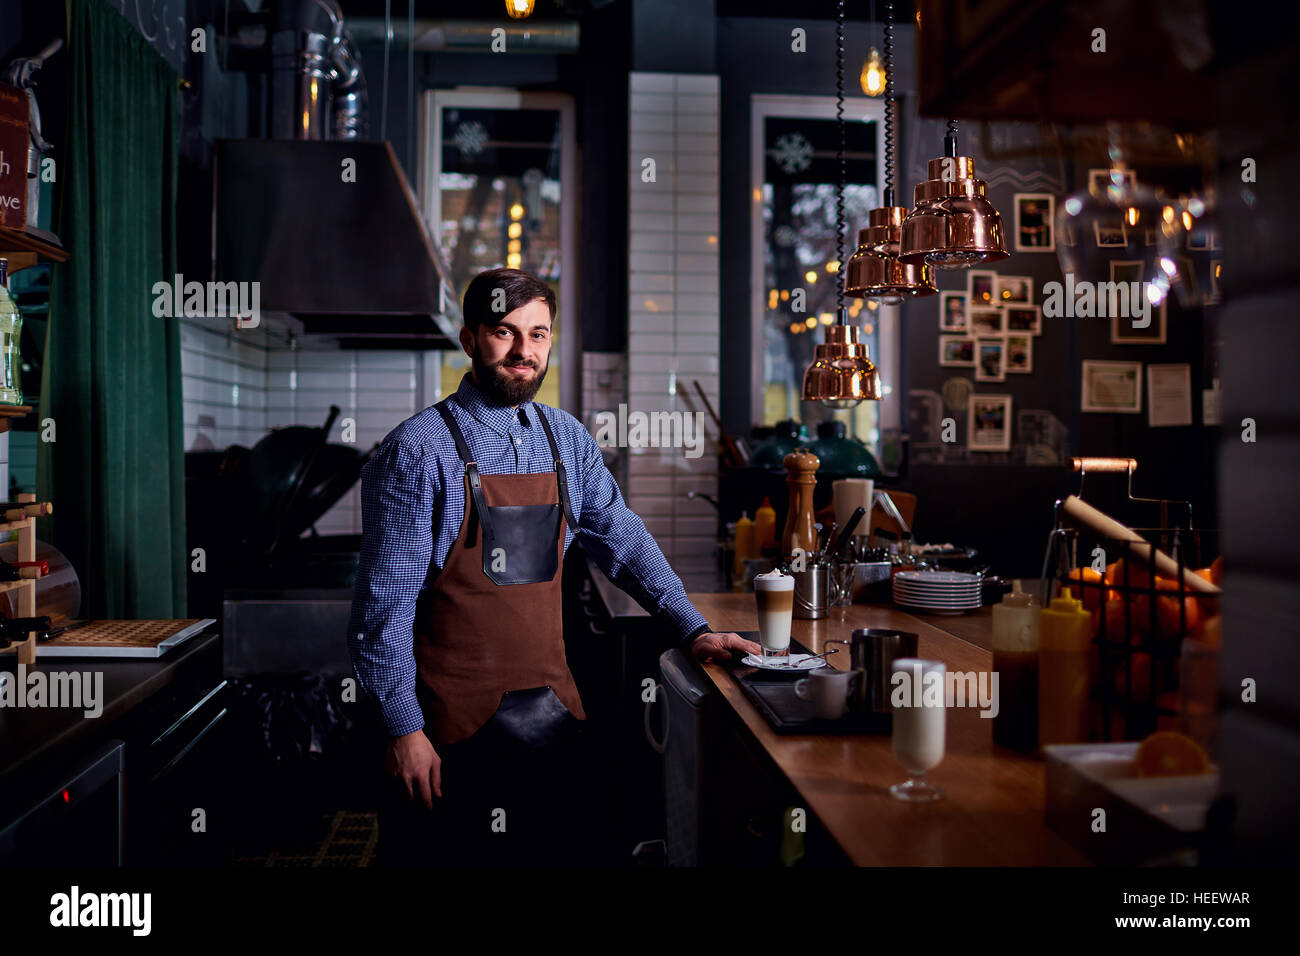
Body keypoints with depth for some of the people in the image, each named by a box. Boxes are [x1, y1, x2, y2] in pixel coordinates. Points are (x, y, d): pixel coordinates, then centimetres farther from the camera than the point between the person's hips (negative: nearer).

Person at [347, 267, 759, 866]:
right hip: (455, 721, -5)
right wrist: (404, 730, -12)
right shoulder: (417, 450, -12)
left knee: (575, 849, 15)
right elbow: (385, 602, -11)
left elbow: (621, 539, 11)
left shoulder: (568, 440, 5)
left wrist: (692, 630, 3)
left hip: (554, 703, 5)